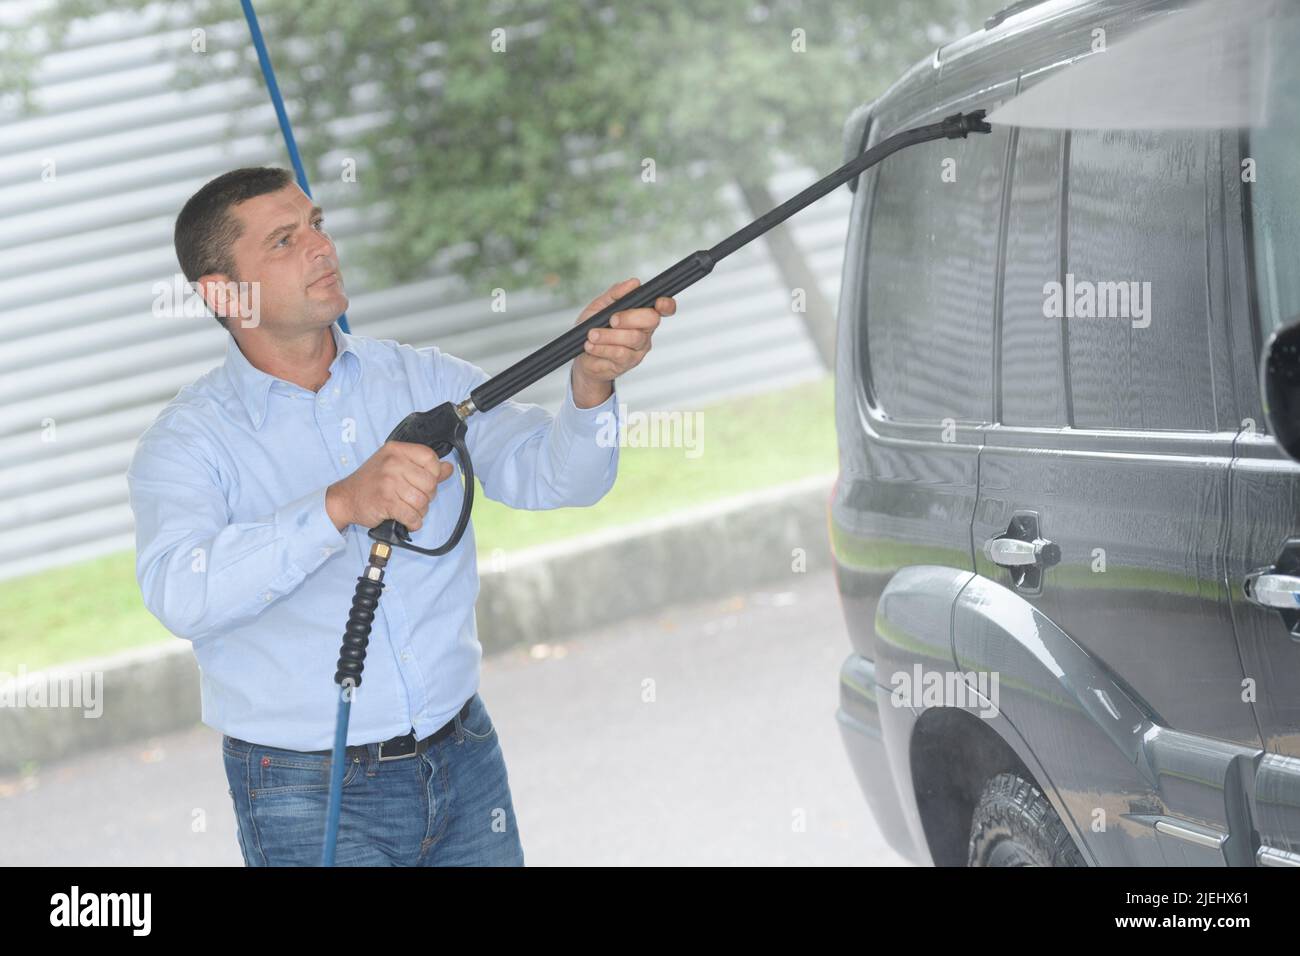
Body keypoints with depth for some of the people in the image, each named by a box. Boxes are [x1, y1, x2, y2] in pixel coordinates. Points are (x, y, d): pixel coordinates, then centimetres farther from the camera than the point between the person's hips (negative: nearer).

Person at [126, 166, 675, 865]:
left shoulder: (423, 380, 5)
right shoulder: (187, 440, -9)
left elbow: (555, 474, -5)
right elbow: (180, 592, -27)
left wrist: (589, 383, -26)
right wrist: (341, 506, -39)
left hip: (465, 762, 4)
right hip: (309, 798, -4)